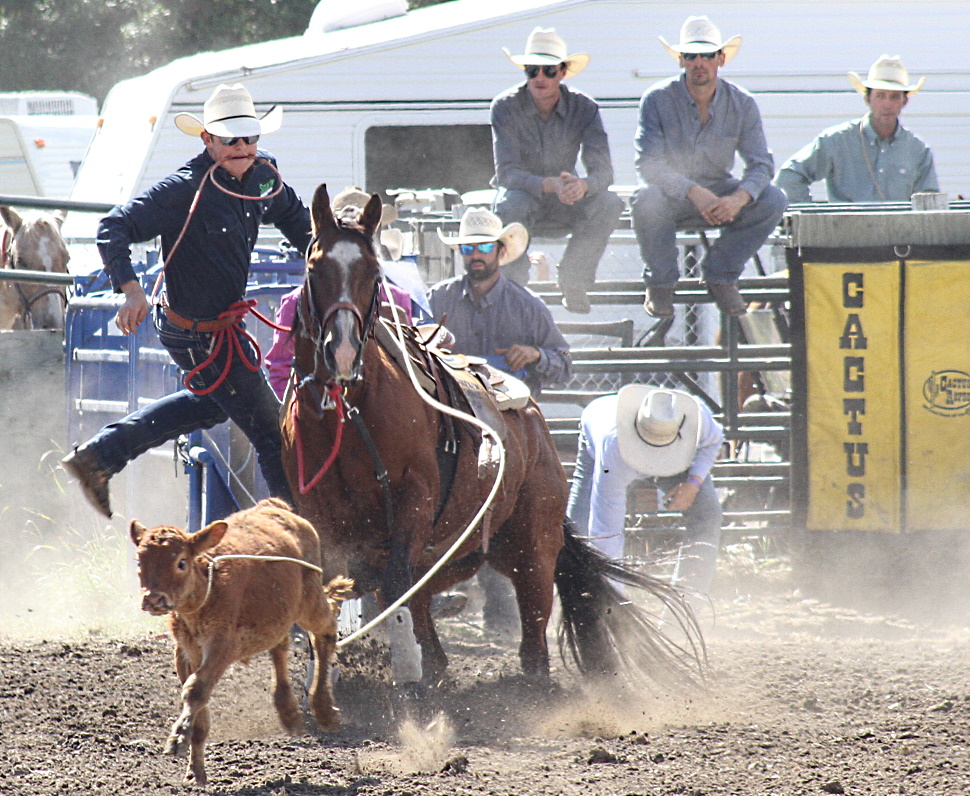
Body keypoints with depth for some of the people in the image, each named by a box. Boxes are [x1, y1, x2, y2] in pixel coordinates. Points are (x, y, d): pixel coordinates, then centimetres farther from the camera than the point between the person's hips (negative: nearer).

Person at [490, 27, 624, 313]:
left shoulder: (584, 108, -12)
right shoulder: (505, 107, -16)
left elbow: (603, 171, -20)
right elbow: (507, 172, -25)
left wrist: (582, 185, -46)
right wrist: (549, 185, -44)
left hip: (564, 203, 2)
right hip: (523, 194, -2)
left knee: (608, 204, -27)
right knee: (509, 206, -37)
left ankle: (573, 284, -13)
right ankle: (513, 287, -18)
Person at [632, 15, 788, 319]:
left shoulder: (741, 103, -5)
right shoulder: (658, 100, -13)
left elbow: (761, 164, -9)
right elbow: (649, 164, -22)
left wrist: (739, 198, -32)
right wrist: (695, 193, -37)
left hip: (718, 194, 3)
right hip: (672, 197, -3)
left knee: (773, 200, -22)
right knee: (646, 200, -37)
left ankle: (720, 275, -3)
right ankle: (660, 283, -11)